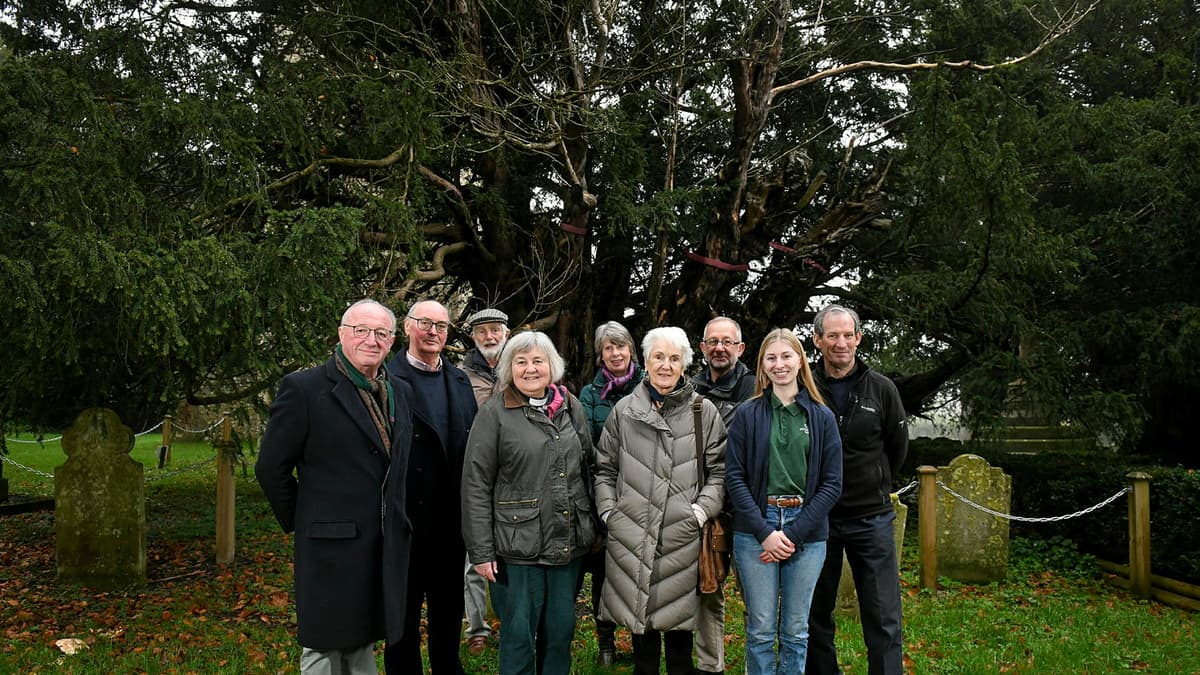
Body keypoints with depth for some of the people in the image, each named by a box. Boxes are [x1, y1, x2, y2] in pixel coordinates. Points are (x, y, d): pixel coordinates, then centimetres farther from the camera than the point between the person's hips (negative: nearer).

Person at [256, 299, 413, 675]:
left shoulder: (401, 392, 10)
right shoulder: (304, 389, -10)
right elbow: (270, 468, -6)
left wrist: (397, 523, 13)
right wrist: (298, 523, -1)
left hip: (386, 548, 6)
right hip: (331, 545, -6)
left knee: (362, 645, 16)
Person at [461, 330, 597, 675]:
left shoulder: (571, 407, 7)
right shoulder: (495, 414, -6)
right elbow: (476, 485, -8)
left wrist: (592, 526, 12)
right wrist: (481, 551, -11)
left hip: (568, 542, 4)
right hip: (517, 546, -4)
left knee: (561, 631, 14)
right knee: (519, 634, 5)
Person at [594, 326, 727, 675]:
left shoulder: (704, 411, 4)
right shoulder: (624, 410, 6)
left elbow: (719, 469, 5)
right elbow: (605, 468, 12)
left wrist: (702, 509, -6)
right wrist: (609, 511, 3)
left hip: (682, 536, -1)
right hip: (632, 535, 1)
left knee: (678, 619, 7)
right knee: (639, 613, 11)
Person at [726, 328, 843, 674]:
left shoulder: (822, 417, 5)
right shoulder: (747, 415, 2)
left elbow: (832, 484, 1)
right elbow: (734, 477, -2)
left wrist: (793, 534, -8)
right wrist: (765, 532, -11)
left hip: (806, 532, 1)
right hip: (756, 530, -1)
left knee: (796, 631, 9)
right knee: (760, 630, 3)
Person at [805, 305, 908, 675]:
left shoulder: (882, 389, -1)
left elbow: (897, 449, 11)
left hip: (871, 517, 0)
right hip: (817, 517, 0)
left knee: (883, 619, 2)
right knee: (816, 615, 12)